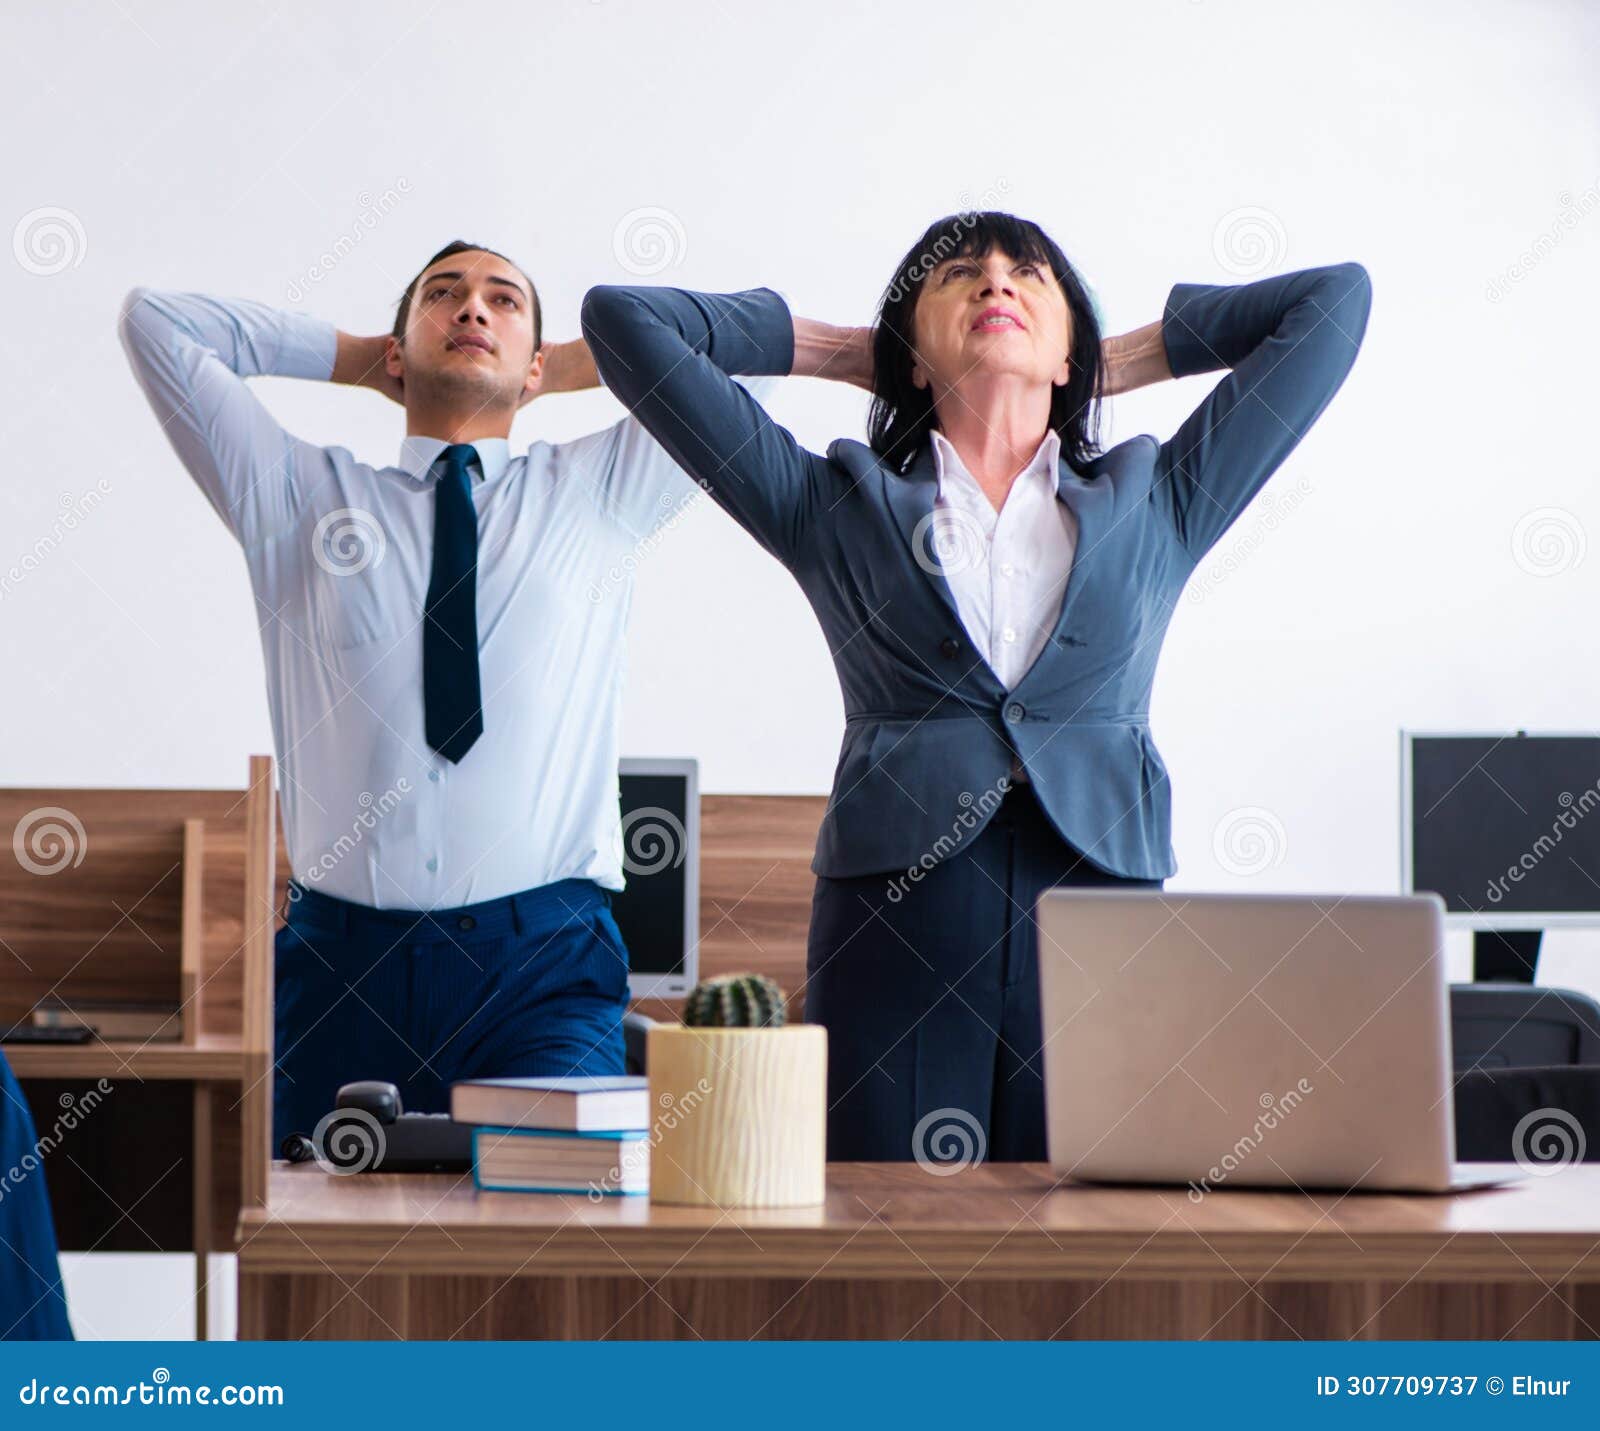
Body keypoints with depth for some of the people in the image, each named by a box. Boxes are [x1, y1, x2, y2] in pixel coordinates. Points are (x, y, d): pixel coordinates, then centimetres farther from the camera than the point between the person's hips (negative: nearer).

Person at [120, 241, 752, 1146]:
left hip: (542, 968, -1)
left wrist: (569, 367, 20)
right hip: (341, 960, 1)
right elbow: (154, 319, 15)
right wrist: (352, 359, 20)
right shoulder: (298, 494, 16)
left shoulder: (598, 494, 16)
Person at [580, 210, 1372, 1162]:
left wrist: (1128, 359, 26)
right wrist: (839, 353, 21)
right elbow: (625, 320, 14)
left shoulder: (1154, 503, 18)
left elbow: (1337, 297, 21)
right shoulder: (837, 507, 14)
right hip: (896, 929, -1)